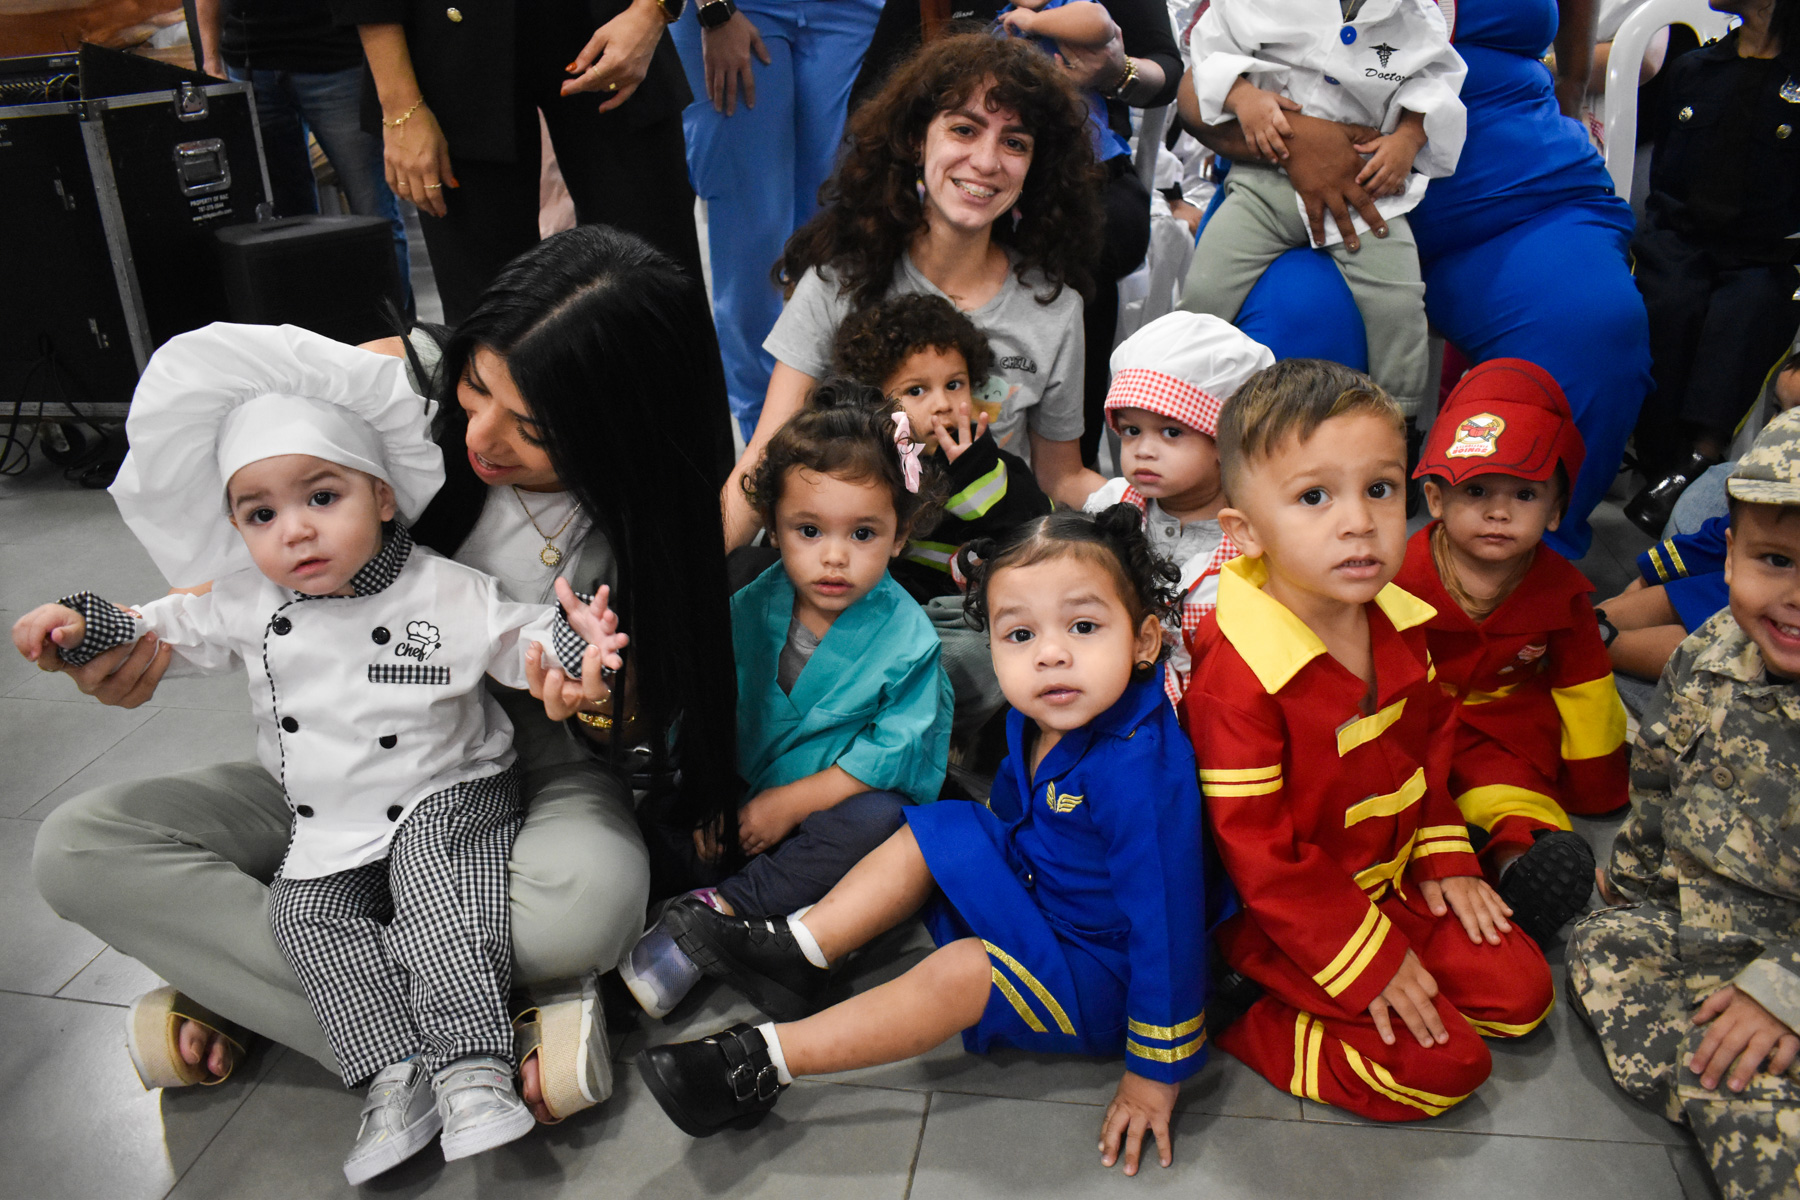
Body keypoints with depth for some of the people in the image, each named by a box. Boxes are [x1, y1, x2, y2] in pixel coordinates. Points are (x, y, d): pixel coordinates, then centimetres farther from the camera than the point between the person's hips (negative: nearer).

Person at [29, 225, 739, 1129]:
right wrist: (159, 626, -16)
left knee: (595, 898, -39)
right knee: (78, 846, -17)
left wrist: (596, 706, -29)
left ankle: (240, 983, -16)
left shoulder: (649, 515, -16)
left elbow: (640, 722, -5)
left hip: (537, 780, -3)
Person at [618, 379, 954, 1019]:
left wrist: (787, 803, -17)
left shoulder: (906, 637, -16)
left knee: (880, 820, -34)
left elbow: (891, 752, -17)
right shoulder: (751, 609, -5)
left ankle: (717, 913, -30)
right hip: (748, 794, 4)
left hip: (847, 802, -4)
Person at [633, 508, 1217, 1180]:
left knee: (960, 972, -26)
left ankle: (763, 1061, -18)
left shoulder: (1141, 769, -33)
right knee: (938, 832, 3)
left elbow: (1166, 922, -29)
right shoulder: (1036, 720, -8)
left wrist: (1157, 1071, -22)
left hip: (1101, 980, -8)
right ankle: (796, 953, 3)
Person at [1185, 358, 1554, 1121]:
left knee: (1521, 992, 8)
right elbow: (1257, 855, -24)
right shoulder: (1236, 675, -30)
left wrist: (1445, 857, 6)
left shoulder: (1398, 625, -5)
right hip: (1285, 916, -8)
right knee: (1442, 1063, -10)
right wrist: (1366, 960, -19)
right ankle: (1235, 1017, 1)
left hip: (1390, 877, 8)